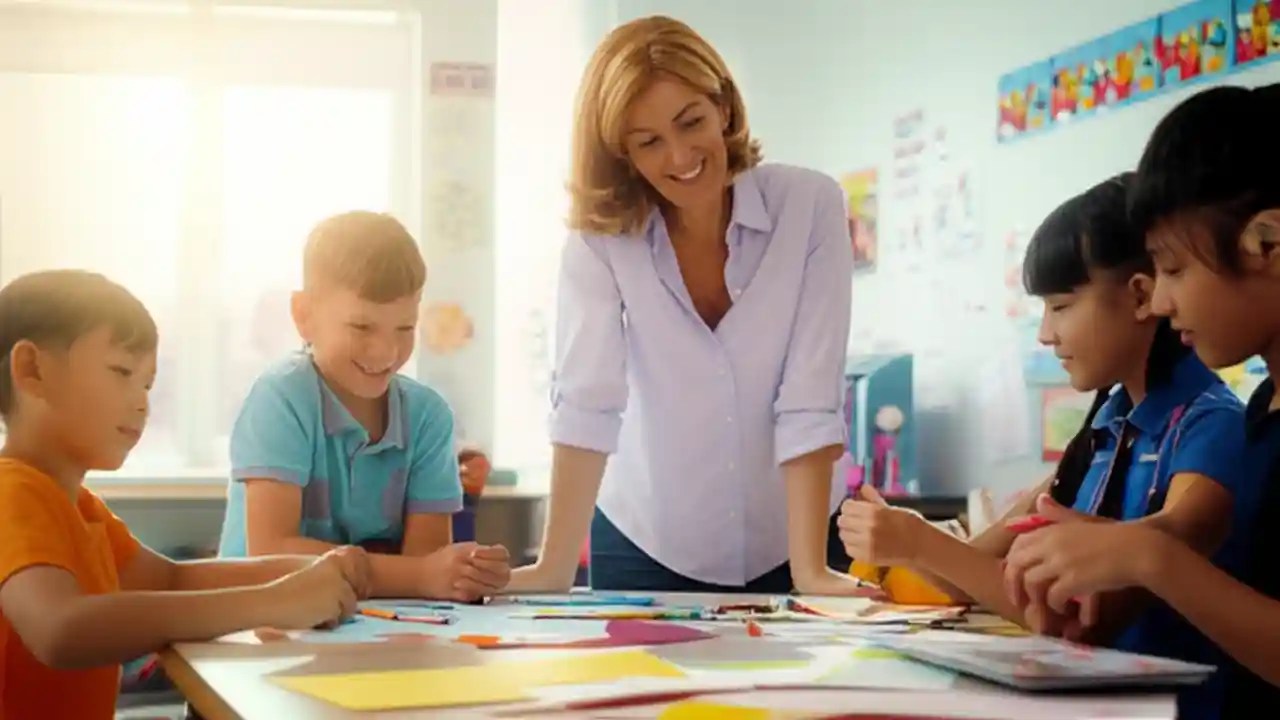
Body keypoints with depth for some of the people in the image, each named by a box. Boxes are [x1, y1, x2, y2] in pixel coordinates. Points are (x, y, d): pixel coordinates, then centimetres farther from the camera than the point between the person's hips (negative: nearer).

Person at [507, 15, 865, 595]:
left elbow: (809, 402, -20)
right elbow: (585, 402, -22)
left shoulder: (810, 206, -15)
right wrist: (555, 567, -30)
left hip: (787, 543, 0)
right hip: (647, 545, 0)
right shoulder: (601, 233, -14)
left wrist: (810, 570, -26)